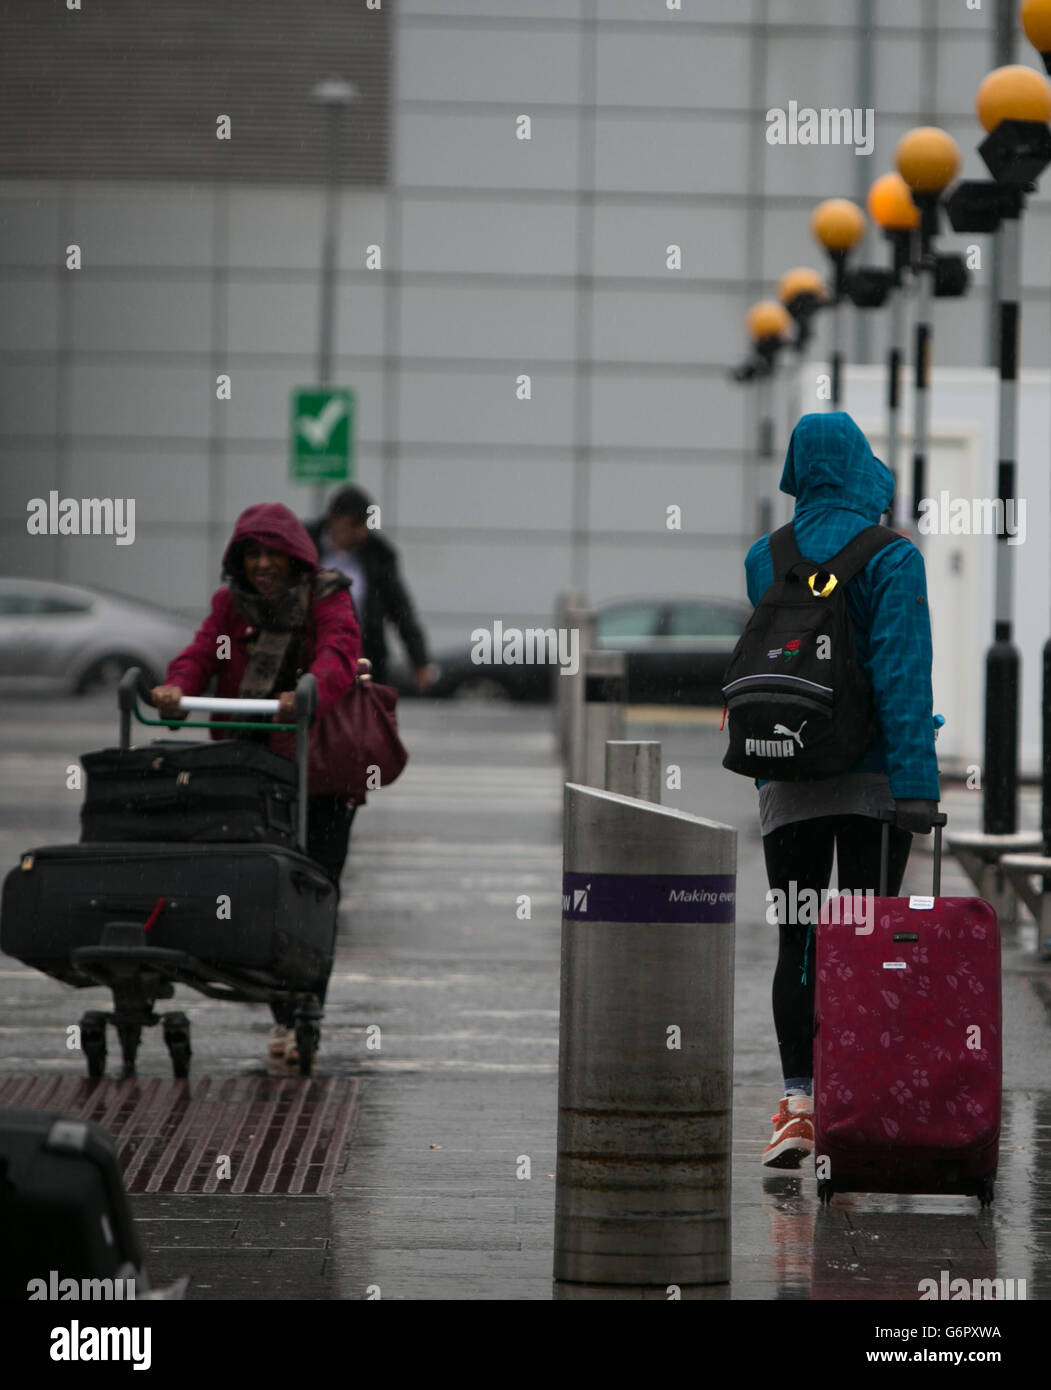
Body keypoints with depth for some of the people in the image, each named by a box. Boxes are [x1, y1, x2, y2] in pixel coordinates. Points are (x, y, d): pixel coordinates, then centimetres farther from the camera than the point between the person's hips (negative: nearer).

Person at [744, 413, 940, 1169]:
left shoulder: (764, 559, 5)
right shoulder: (891, 559, -8)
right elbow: (903, 676, -15)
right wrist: (916, 789, -17)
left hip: (787, 787, 3)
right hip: (871, 782, -3)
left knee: (796, 943, 6)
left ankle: (798, 1101, -5)